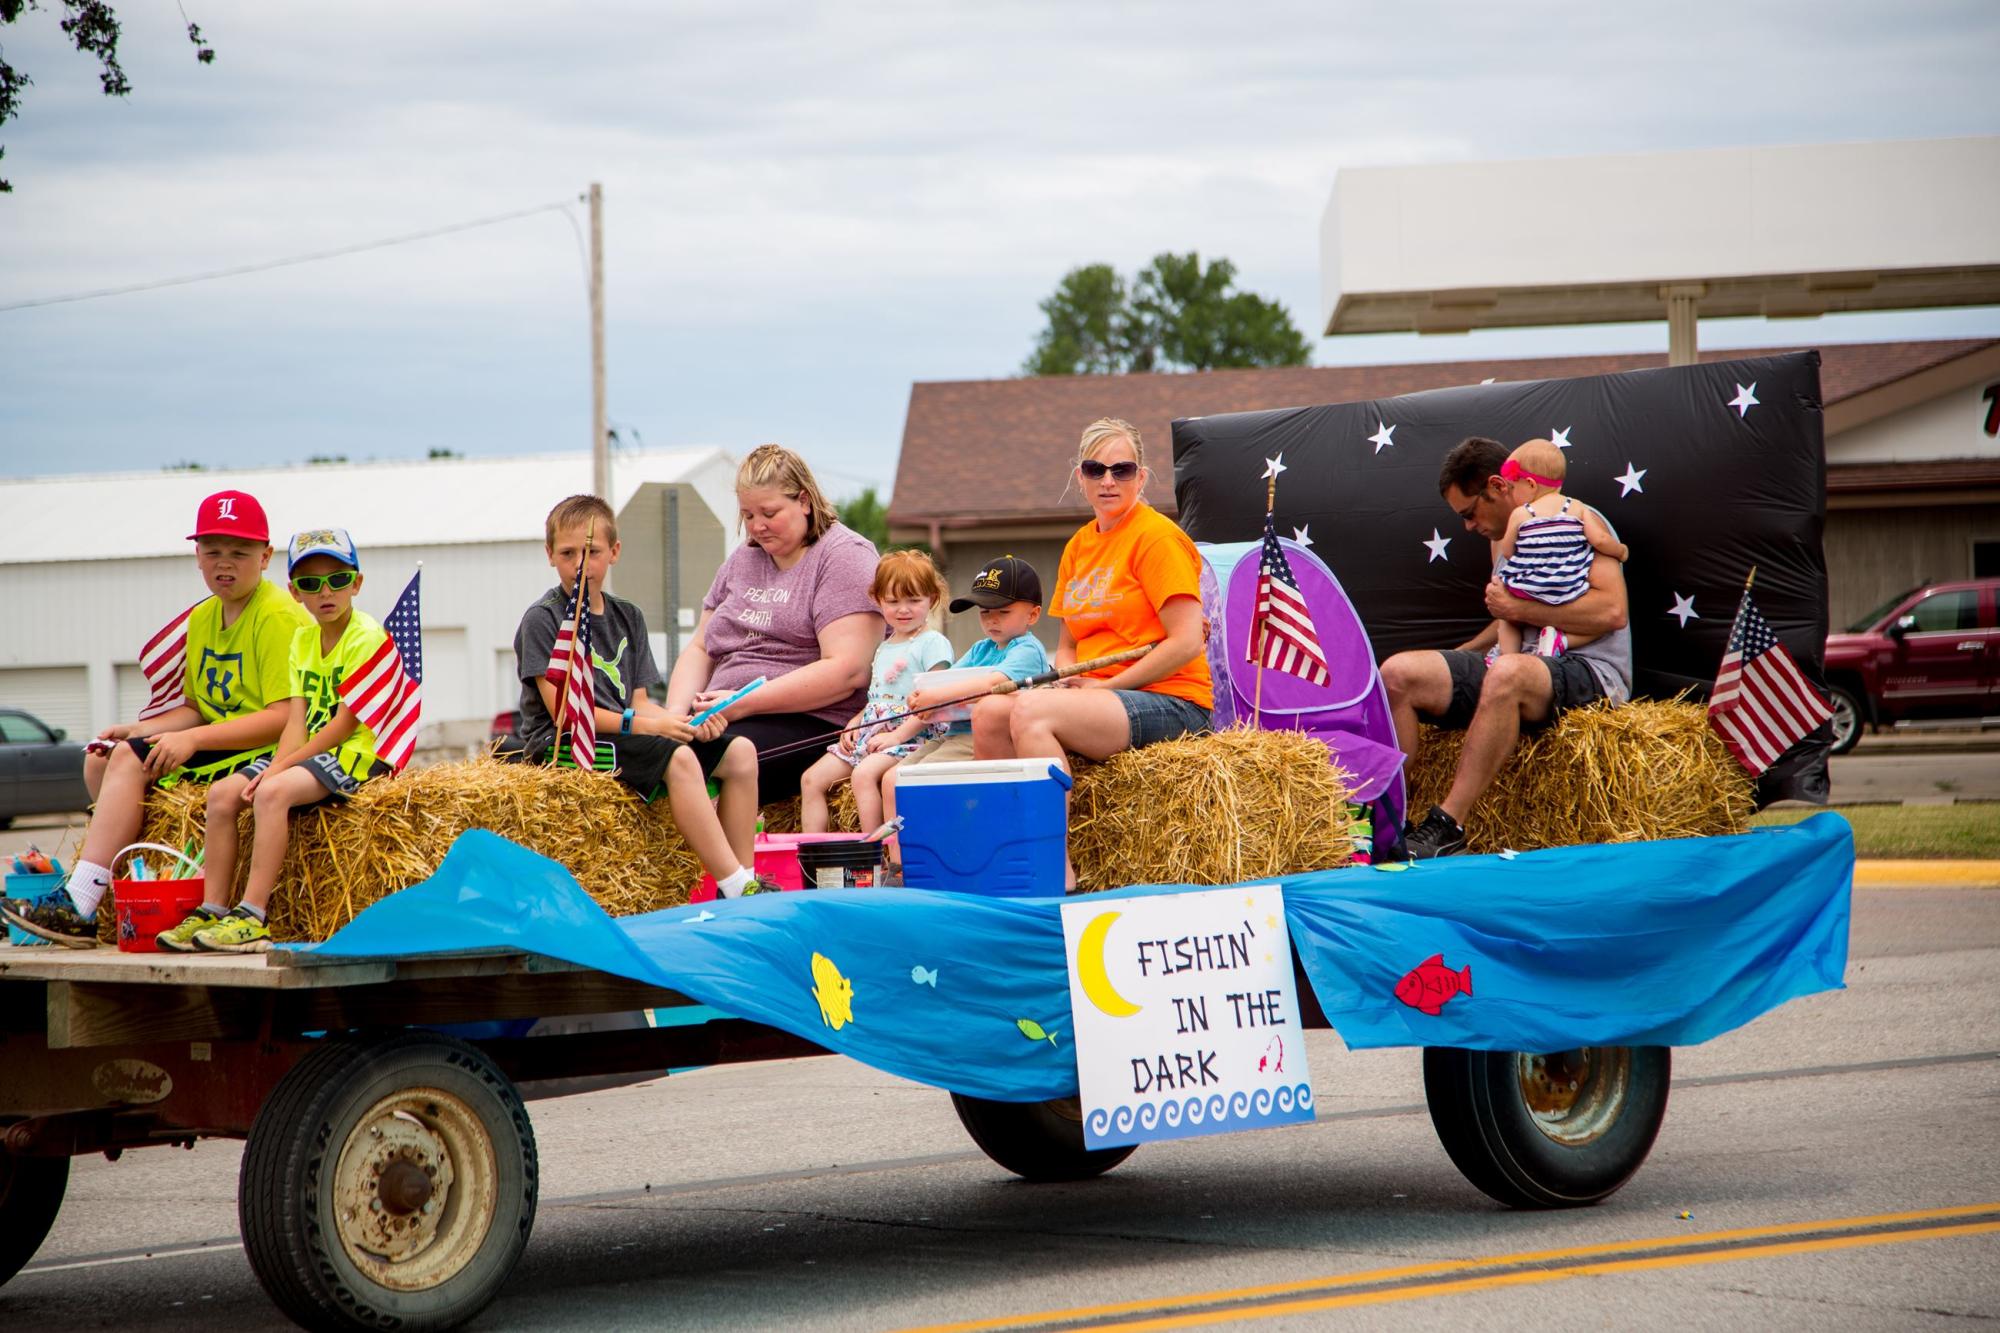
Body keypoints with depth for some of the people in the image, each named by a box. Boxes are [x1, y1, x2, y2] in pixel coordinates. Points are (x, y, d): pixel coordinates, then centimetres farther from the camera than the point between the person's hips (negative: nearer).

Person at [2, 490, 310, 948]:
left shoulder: (278, 616, -14)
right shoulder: (202, 617, 14)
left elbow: (285, 718, -22)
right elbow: (194, 707, 16)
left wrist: (192, 740, -25)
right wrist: (143, 731, -4)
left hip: (263, 754, -10)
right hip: (217, 747, 10)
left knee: (132, 761, -22)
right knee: (100, 758, 7)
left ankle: (77, 906, -25)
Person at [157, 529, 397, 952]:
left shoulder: (367, 636, -10)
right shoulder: (303, 639, 15)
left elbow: (347, 722, -16)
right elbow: (296, 721, 6)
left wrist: (280, 768, -18)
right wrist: (276, 765, -14)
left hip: (355, 754, -9)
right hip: (310, 752, 9)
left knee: (272, 792, -31)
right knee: (222, 792, -7)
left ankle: (252, 918, -35)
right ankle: (213, 910, -8)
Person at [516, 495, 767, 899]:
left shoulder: (628, 618, 17)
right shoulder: (542, 620, -5)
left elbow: (639, 702, 13)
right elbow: (564, 711, -12)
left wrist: (681, 719, -9)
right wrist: (643, 725, -19)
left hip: (627, 739, 8)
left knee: (740, 752, -8)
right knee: (678, 759, -31)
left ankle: (744, 879, -14)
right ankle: (735, 886, -33)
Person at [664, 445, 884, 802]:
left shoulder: (844, 555, 0)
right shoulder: (742, 561, 24)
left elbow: (847, 671, -12)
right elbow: (700, 649, 26)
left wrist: (744, 704, -16)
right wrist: (676, 712, 3)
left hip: (813, 725, -7)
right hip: (723, 720, 7)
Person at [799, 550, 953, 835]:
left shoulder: (933, 644, -6)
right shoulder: (884, 648, 20)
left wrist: (898, 735, -19)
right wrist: (854, 723, 7)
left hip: (912, 736, -9)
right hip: (871, 733, 9)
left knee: (864, 774, -33)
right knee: (812, 779, -3)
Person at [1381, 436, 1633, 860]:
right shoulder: (1505, 538, 23)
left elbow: (1612, 610, -17)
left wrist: (1518, 608, -12)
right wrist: (1456, 657, 19)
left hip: (1589, 672, -8)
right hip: (1521, 665, 8)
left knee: (1507, 674, -41)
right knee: (1398, 673, -11)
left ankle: (1447, 827, -40)